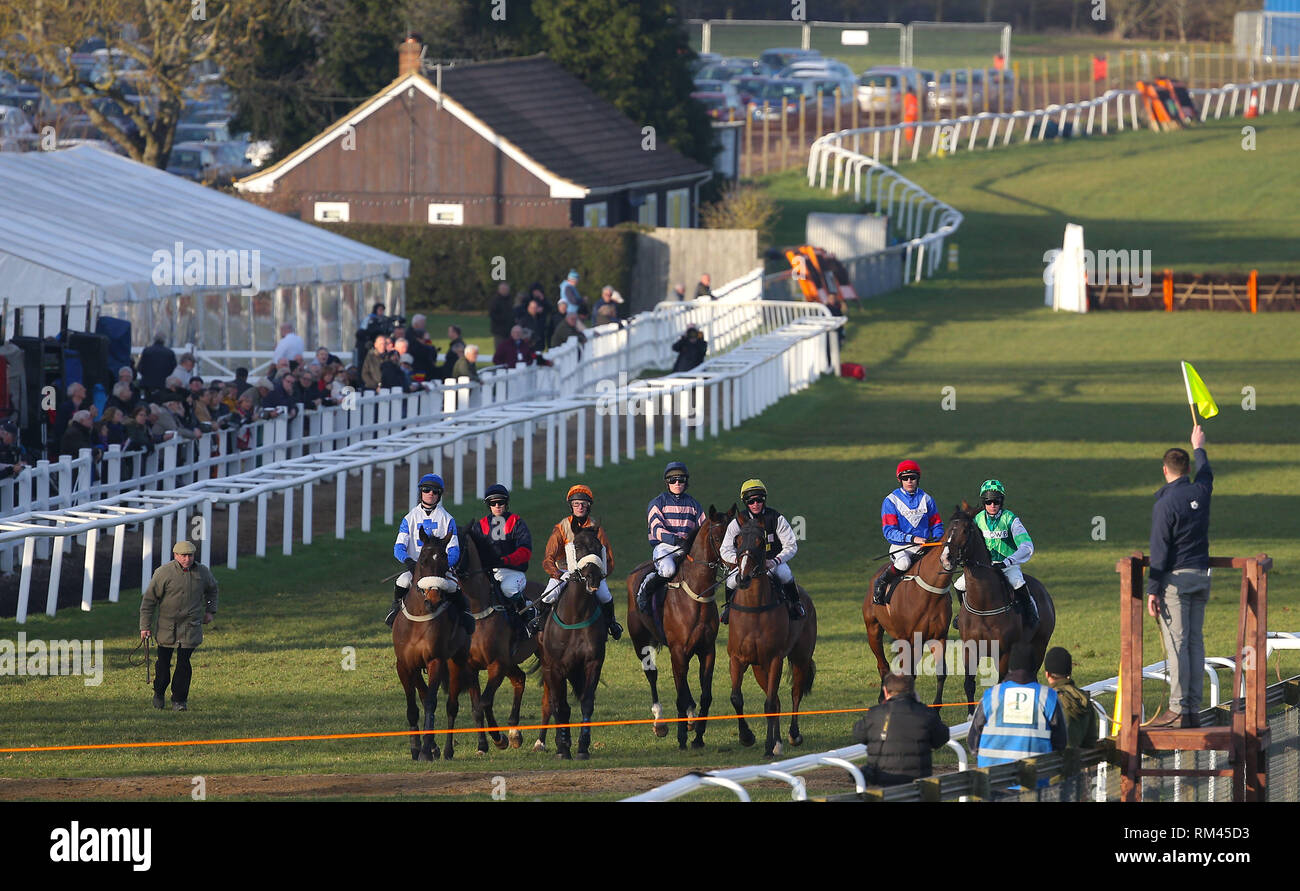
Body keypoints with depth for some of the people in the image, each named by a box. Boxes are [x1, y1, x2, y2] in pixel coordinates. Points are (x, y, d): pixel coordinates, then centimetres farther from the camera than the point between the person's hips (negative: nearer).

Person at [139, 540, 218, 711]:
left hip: (191, 625, 1)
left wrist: (210, 611, 20)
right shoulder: (164, 573, -9)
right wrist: (145, 626, -9)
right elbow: (149, 599, -6)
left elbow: (212, 588, 26)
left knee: (183, 663, -6)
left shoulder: (202, 572, 2)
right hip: (166, 625, -1)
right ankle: (159, 693, 31)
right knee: (163, 662, 7)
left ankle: (179, 700, 5)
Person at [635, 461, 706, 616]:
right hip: (664, 547, -4)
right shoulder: (658, 503, 5)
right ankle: (644, 591, -11)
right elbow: (656, 529, -9)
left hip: (687, 549, 4)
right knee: (668, 569, -36)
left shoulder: (693, 504, 18)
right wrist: (676, 539, -26)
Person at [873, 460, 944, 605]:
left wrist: (937, 539, -9)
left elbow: (936, 525, 15)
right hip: (900, 548, -4)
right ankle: (880, 584, -11)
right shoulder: (891, 501, -2)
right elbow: (889, 531, -10)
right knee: (903, 563, -37)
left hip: (923, 548, 4)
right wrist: (912, 538, -23)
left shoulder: (926, 499, 10)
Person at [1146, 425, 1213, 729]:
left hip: (1175, 578, -7)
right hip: (1201, 576, 7)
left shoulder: (1165, 504, -14)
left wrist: (1153, 591, -12)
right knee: (1195, 642, 9)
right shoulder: (1201, 492, 5)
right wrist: (1198, 447, 50)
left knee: (1176, 643, -8)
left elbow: (1160, 551, -15)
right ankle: (1194, 709, 9)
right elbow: (1206, 473, 31)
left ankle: (1178, 709, -11)